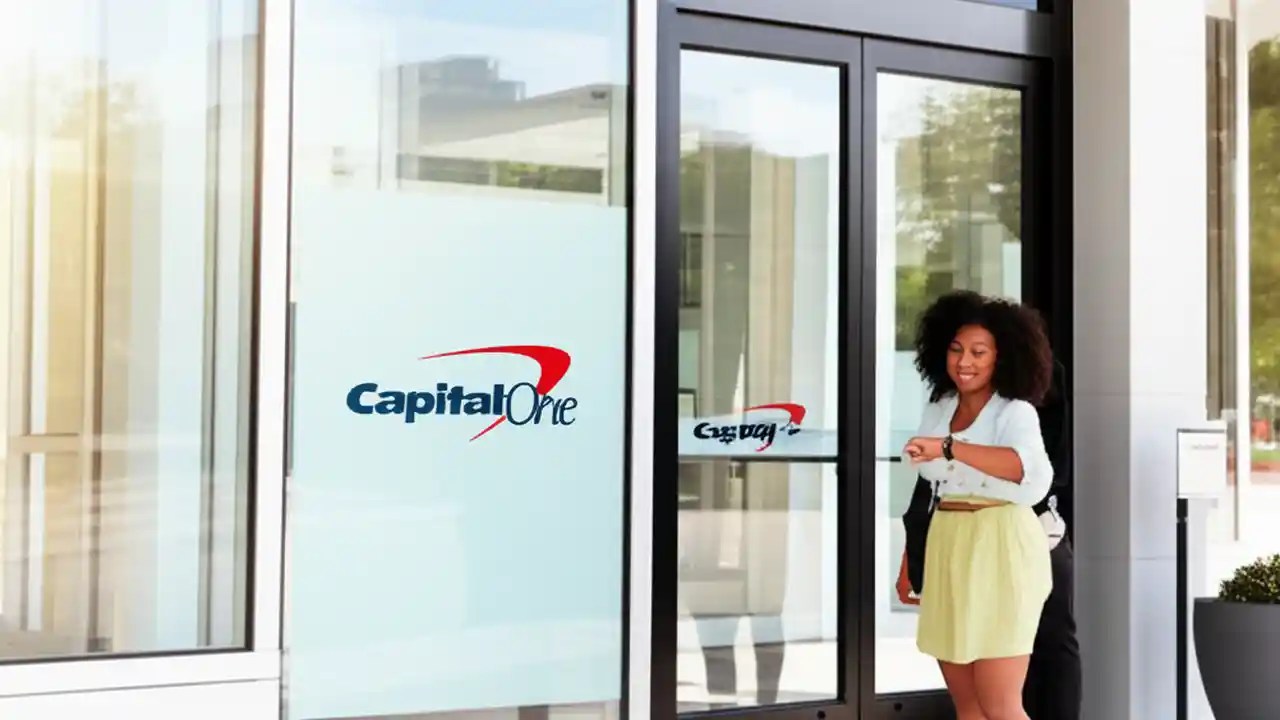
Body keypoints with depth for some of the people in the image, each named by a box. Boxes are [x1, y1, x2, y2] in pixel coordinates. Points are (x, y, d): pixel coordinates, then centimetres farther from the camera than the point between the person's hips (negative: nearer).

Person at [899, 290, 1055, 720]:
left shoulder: (1014, 412, -11)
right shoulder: (938, 410, 10)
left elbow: (1030, 467, -33)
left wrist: (948, 448, -43)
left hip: (1000, 548, -7)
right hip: (947, 550, 7)